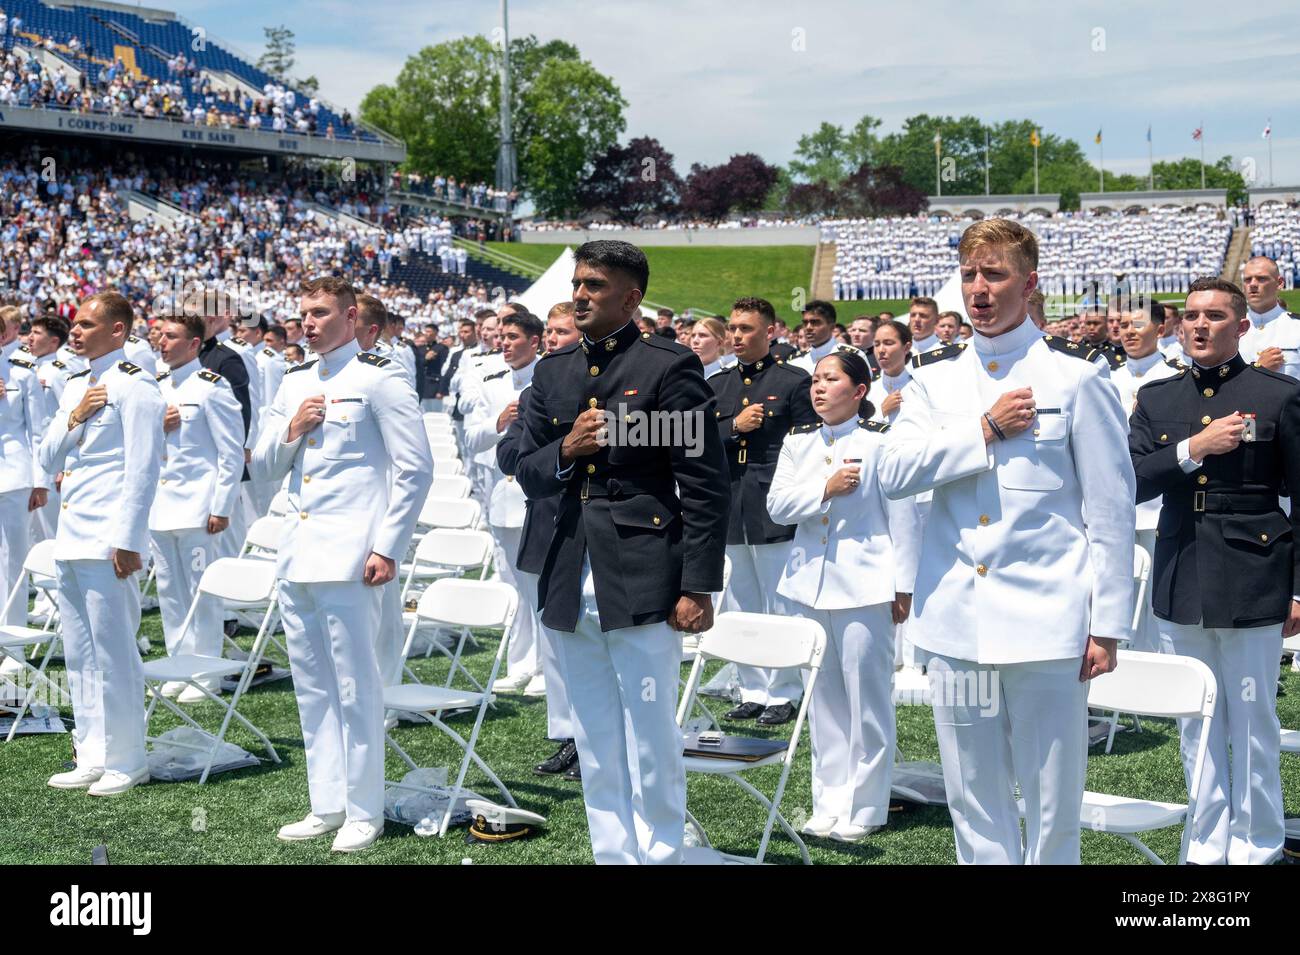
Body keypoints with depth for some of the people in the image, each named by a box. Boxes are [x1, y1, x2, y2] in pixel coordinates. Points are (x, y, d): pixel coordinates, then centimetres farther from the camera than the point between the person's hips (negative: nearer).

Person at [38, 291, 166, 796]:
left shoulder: (134, 386, -8)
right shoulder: (75, 386, 17)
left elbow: (142, 470, -14)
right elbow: (48, 460, 16)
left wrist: (127, 542, -18)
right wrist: (72, 418, -2)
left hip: (107, 542, -8)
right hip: (70, 539, 9)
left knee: (113, 654, -3)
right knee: (80, 656, 11)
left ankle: (125, 760, 6)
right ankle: (92, 757, 19)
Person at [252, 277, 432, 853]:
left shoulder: (377, 381, -4)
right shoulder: (293, 385, 16)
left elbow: (415, 468, -7)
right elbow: (263, 469, 19)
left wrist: (387, 548, -12)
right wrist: (291, 430, -1)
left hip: (348, 557, -7)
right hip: (297, 555, 7)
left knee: (355, 687, -3)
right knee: (312, 687, 11)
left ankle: (364, 812, 5)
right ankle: (326, 806, 20)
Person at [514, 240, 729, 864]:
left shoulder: (670, 366, -5)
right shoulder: (552, 373, 13)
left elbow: (705, 487, -8)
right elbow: (528, 477, 16)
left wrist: (699, 588, -12)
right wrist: (565, 451, -7)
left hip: (642, 583, -6)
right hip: (572, 584, 6)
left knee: (650, 743, -1)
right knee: (595, 748, 12)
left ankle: (659, 853, 10)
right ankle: (611, 855, 22)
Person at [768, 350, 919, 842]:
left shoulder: (882, 441, -5)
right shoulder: (798, 442, 11)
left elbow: (904, 516, -5)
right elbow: (777, 504, 3)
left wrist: (903, 586, -7)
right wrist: (826, 488, -12)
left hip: (864, 585, -5)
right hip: (809, 584, 5)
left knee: (867, 699, -2)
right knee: (822, 698, 10)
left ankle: (863, 807, 7)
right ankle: (828, 804, 18)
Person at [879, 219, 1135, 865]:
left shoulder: (1075, 378, -1)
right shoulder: (935, 379, 10)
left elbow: (1111, 508, -1)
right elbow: (893, 472, -4)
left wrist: (1107, 625, -4)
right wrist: (986, 430, -11)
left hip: (1046, 623, -3)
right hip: (955, 623, 4)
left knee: (1053, 807, 2)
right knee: (972, 802, 11)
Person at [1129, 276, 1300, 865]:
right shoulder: (1156, 399, 9)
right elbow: (1129, 484, 0)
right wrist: (1193, 449, -15)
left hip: (1251, 587, -4)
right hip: (1180, 588, 4)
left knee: (1252, 726, 3)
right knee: (1197, 727, 11)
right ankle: (1208, 844, 22)